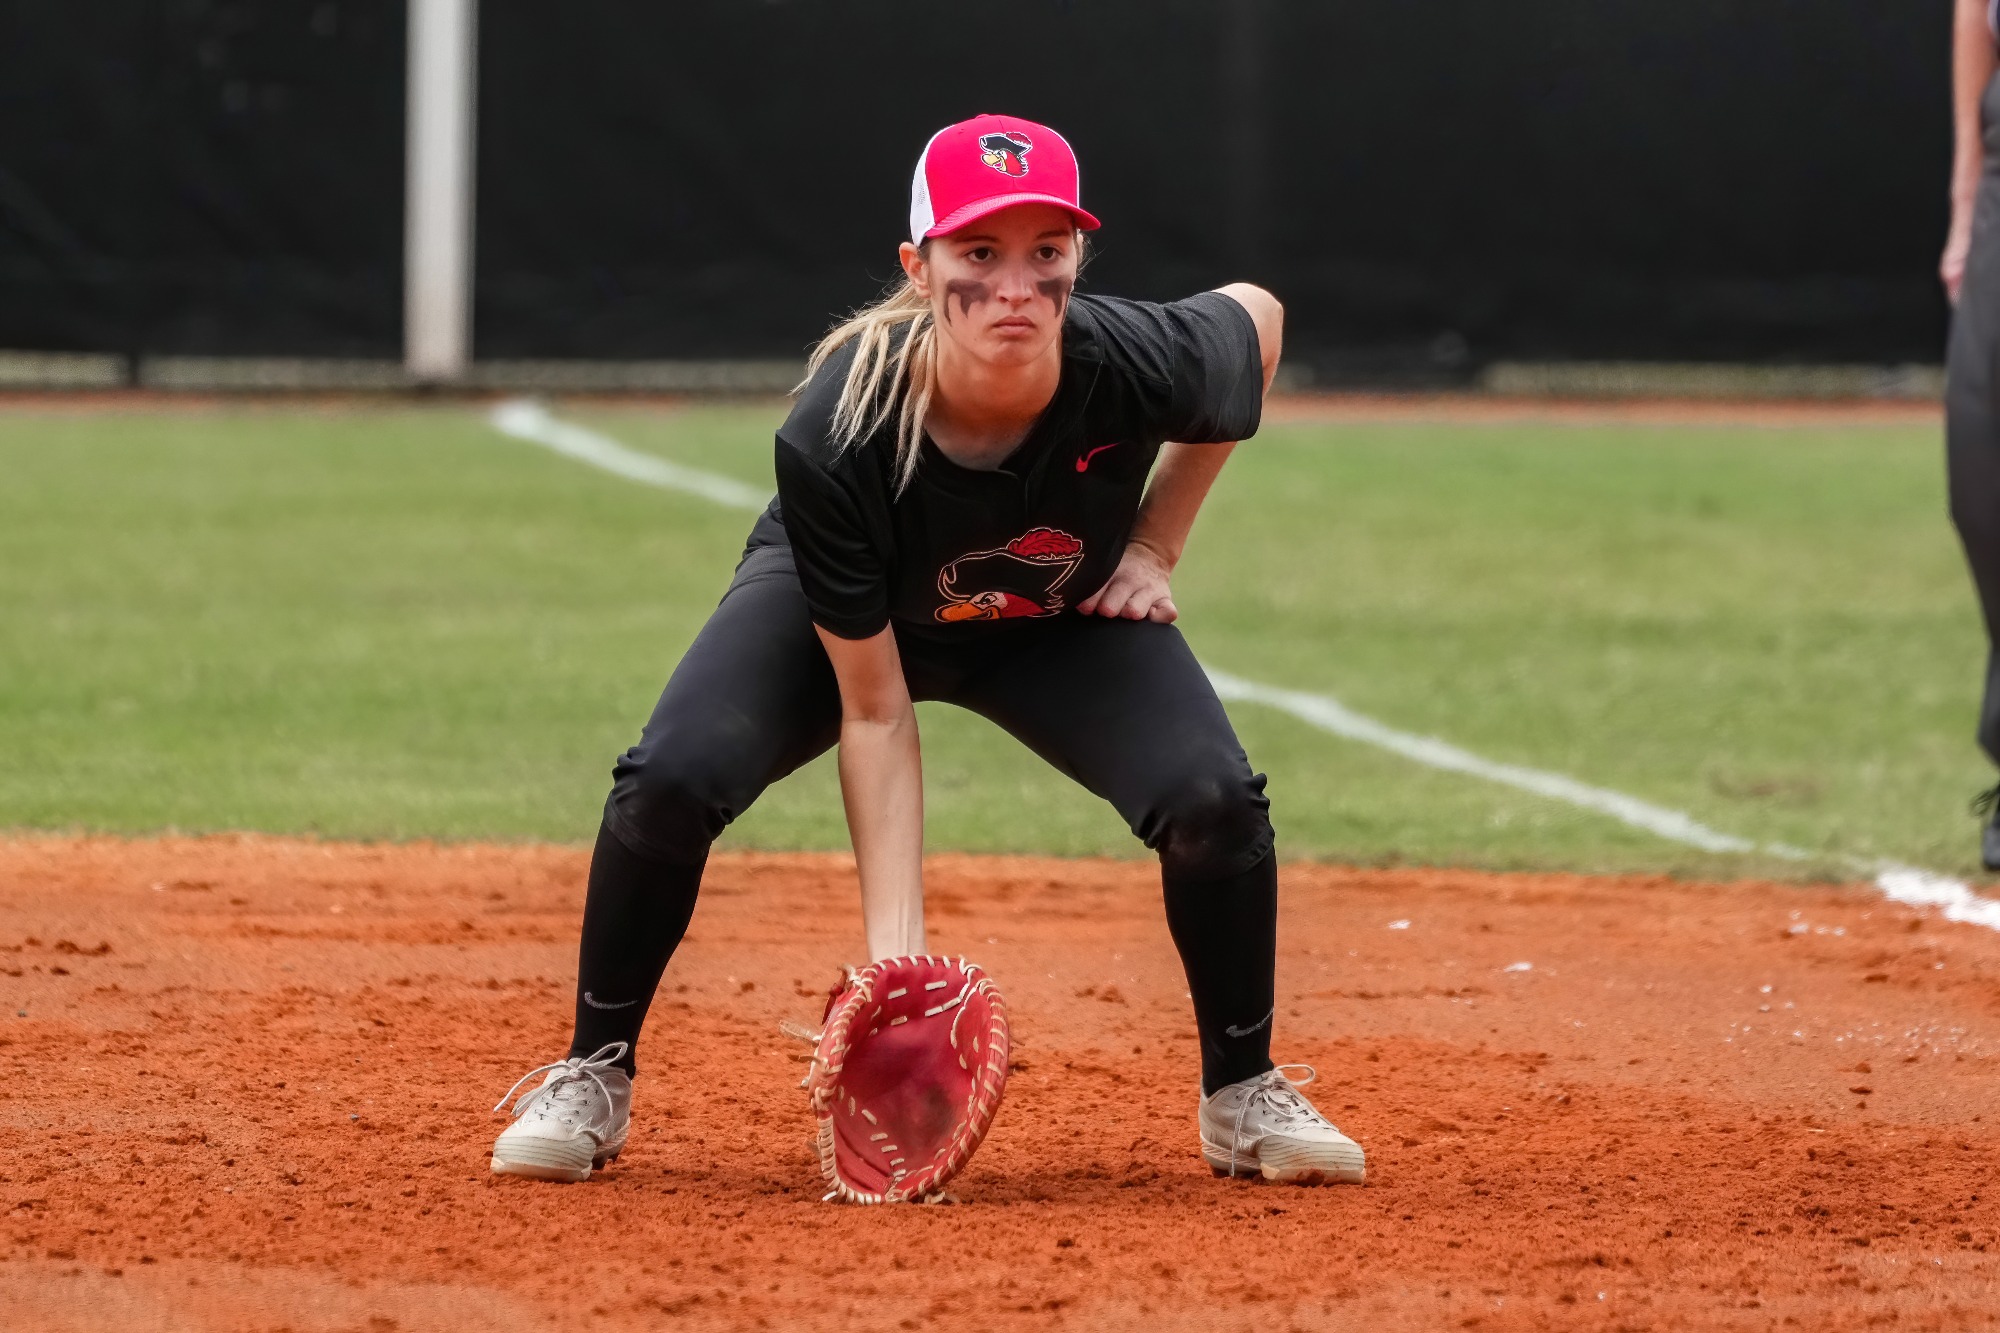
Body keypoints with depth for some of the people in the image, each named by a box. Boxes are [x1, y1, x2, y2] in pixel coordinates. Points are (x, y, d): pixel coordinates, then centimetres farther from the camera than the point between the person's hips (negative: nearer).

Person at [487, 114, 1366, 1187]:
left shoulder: (1142, 368, -36)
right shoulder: (833, 441, -39)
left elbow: (1257, 314, -8)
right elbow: (873, 711, -29)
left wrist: (1154, 544, -8)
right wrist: (892, 946, -35)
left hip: (1065, 618, 2)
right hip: (844, 607, -2)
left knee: (1212, 797, -23)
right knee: (673, 778, -27)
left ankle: (1243, 1095, 4)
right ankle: (593, 1080, -3)